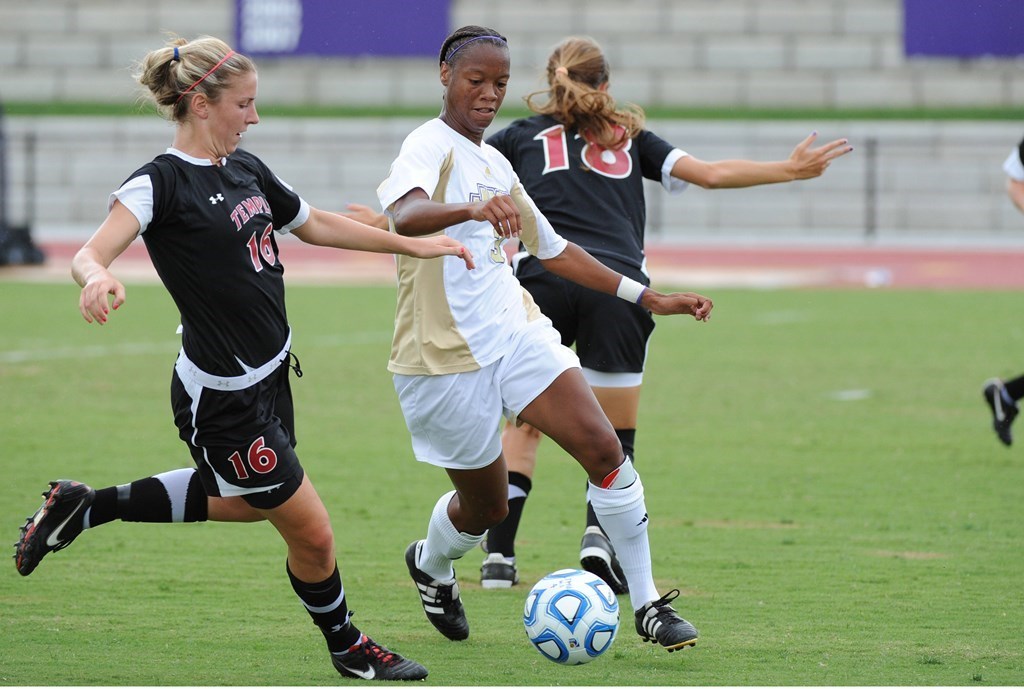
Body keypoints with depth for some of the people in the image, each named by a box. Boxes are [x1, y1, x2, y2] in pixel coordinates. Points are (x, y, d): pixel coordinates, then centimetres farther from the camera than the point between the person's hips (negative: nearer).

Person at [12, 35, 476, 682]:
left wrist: (413, 244, 19)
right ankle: (347, 647, 31)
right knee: (313, 535, 3)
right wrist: (98, 278, -53)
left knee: (249, 500, 30)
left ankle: (86, 506, 37)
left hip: (267, 378, 9)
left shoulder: (245, 169, 7)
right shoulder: (161, 183, -18)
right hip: (222, 402, -9)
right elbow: (90, 253, -29)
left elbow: (314, 223, 20)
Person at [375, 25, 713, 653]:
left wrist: (647, 297, 24)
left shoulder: (495, 164, 14)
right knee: (487, 506, 6)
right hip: (446, 359, -6)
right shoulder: (430, 148, -13)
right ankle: (431, 566, 41)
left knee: (604, 448, -12)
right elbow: (404, 216, -36)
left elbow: (551, 248, 26)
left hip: (516, 334, 6)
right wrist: (473, 209, -57)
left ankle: (648, 605, -4)